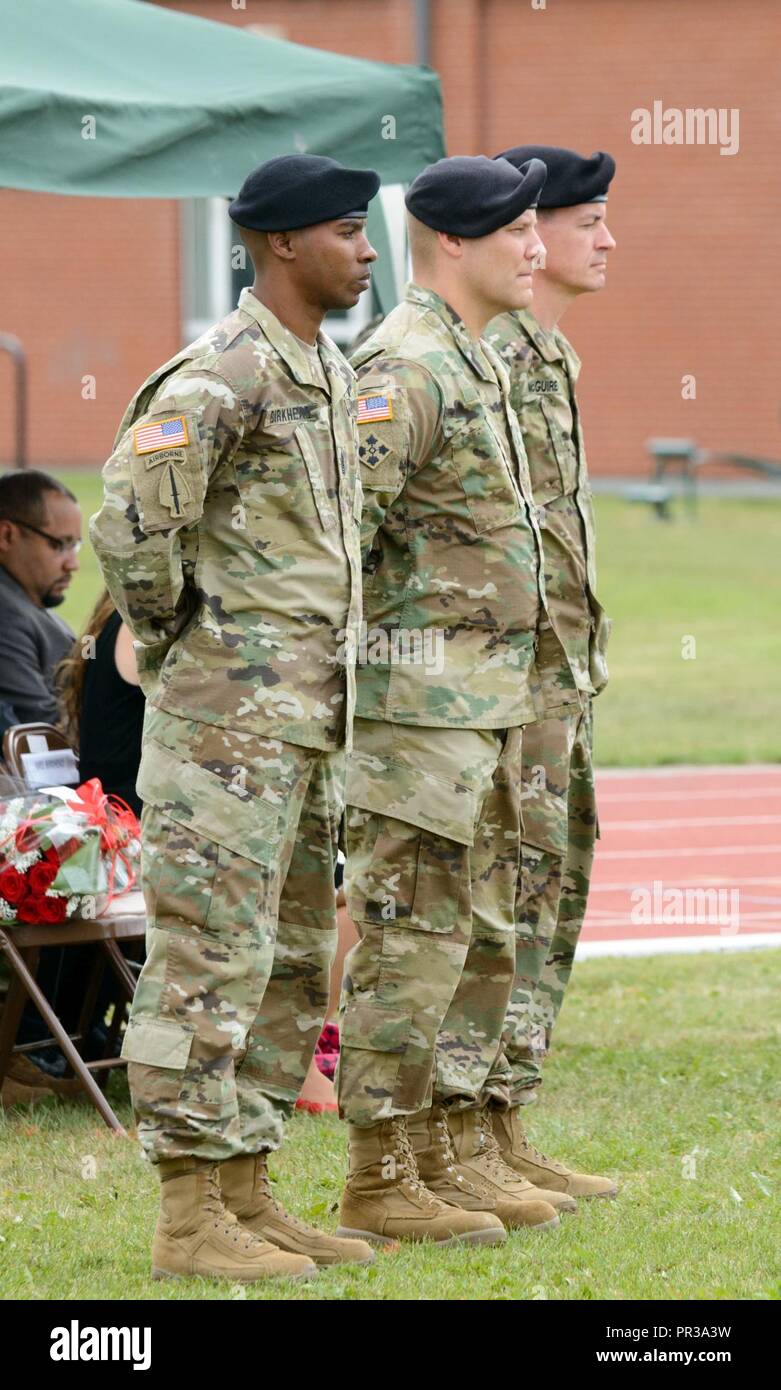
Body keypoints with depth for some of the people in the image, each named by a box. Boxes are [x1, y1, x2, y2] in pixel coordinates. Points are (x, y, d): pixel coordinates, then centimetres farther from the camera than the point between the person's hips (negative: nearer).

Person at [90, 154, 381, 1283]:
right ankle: (189, 1220, -5)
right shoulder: (220, 376, -15)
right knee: (209, 964, -7)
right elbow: (132, 524, -24)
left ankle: (246, 1197, 18)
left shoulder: (332, 376, 15)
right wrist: (170, 633, -10)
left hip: (307, 722, 10)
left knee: (294, 967, 12)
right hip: (229, 720, -10)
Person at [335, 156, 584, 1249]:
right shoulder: (404, 367, -15)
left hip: (494, 704, 10)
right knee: (410, 939, -6)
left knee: (483, 936, 13)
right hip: (424, 701, -10)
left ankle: (456, 1155, 20)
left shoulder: (476, 364, 17)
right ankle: (381, 1181, -2)